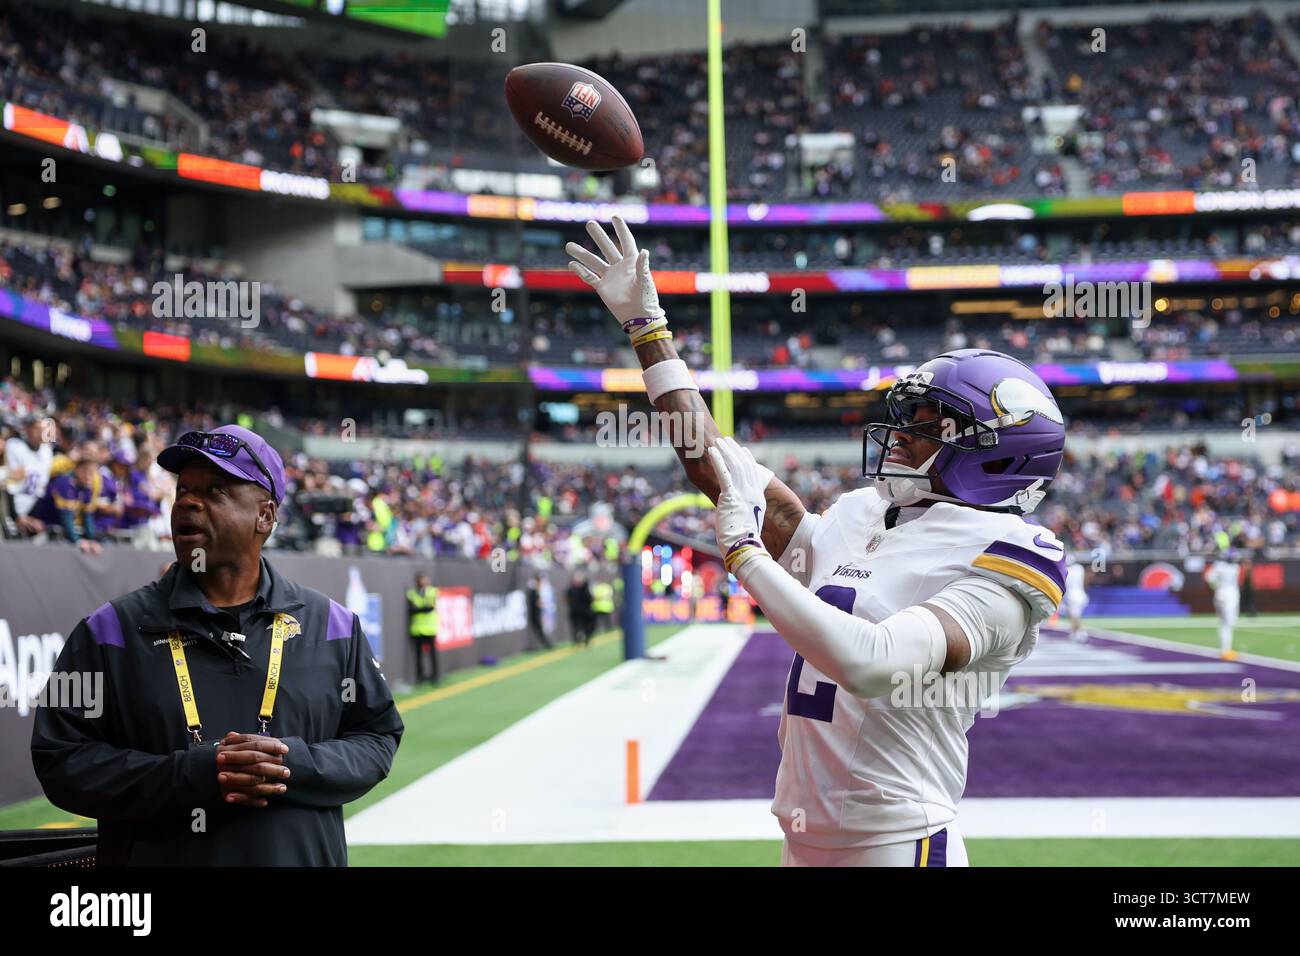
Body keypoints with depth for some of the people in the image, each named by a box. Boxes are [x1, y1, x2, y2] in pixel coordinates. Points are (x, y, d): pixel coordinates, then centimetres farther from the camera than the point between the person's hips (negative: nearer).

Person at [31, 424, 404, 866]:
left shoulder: (330, 623, 2)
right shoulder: (112, 629, -3)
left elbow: (377, 737, 4)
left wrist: (294, 764, -15)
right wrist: (193, 775, -19)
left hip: (308, 856, 1)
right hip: (160, 855, -1)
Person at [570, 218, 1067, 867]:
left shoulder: (1005, 554, -10)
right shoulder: (851, 522, 12)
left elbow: (875, 662, -24)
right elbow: (714, 465, 17)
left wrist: (746, 553, -16)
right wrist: (646, 325, 18)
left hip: (895, 842, -7)